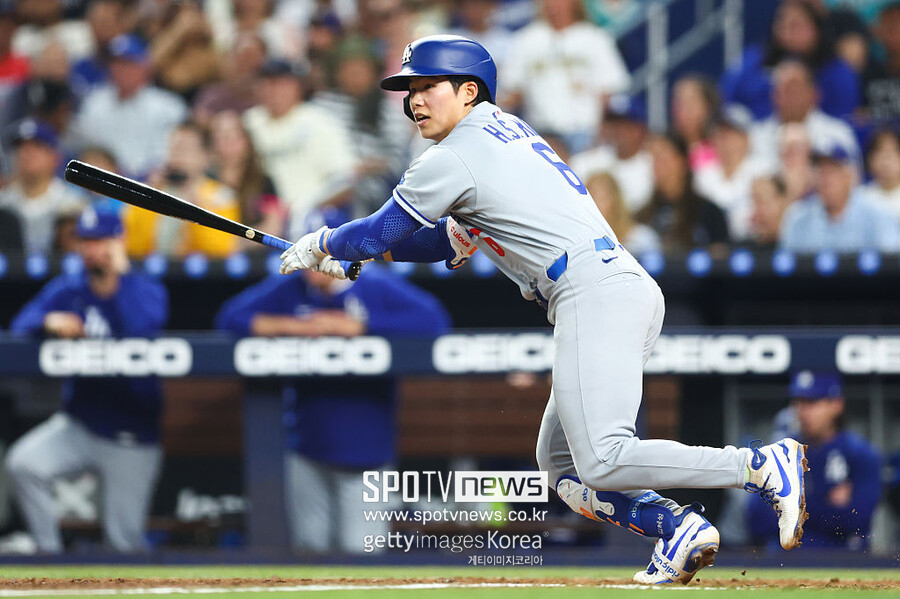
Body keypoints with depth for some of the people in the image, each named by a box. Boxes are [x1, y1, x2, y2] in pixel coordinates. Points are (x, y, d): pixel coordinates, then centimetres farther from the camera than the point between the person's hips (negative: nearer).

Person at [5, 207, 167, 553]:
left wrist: (119, 274, -20)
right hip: (78, 426, 3)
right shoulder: (68, 290, 4)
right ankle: (48, 551, -12)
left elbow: (143, 330, -28)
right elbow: (20, 326, -7)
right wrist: (49, 321, -29)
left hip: (131, 437, -3)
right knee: (22, 463, -24)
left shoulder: (147, 291, -6)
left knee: (125, 540, -4)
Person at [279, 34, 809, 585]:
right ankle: (680, 529, -7)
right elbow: (459, 242, 32)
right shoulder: (510, 129, 25)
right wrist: (354, 254, 29)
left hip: (594, 291, -10)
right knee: (561, 462, 11)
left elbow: (379, 234, 6)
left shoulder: (453, 159, -3)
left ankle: (765, 466, -23)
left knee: (602, 462, -19)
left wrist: (322, 244, 26)